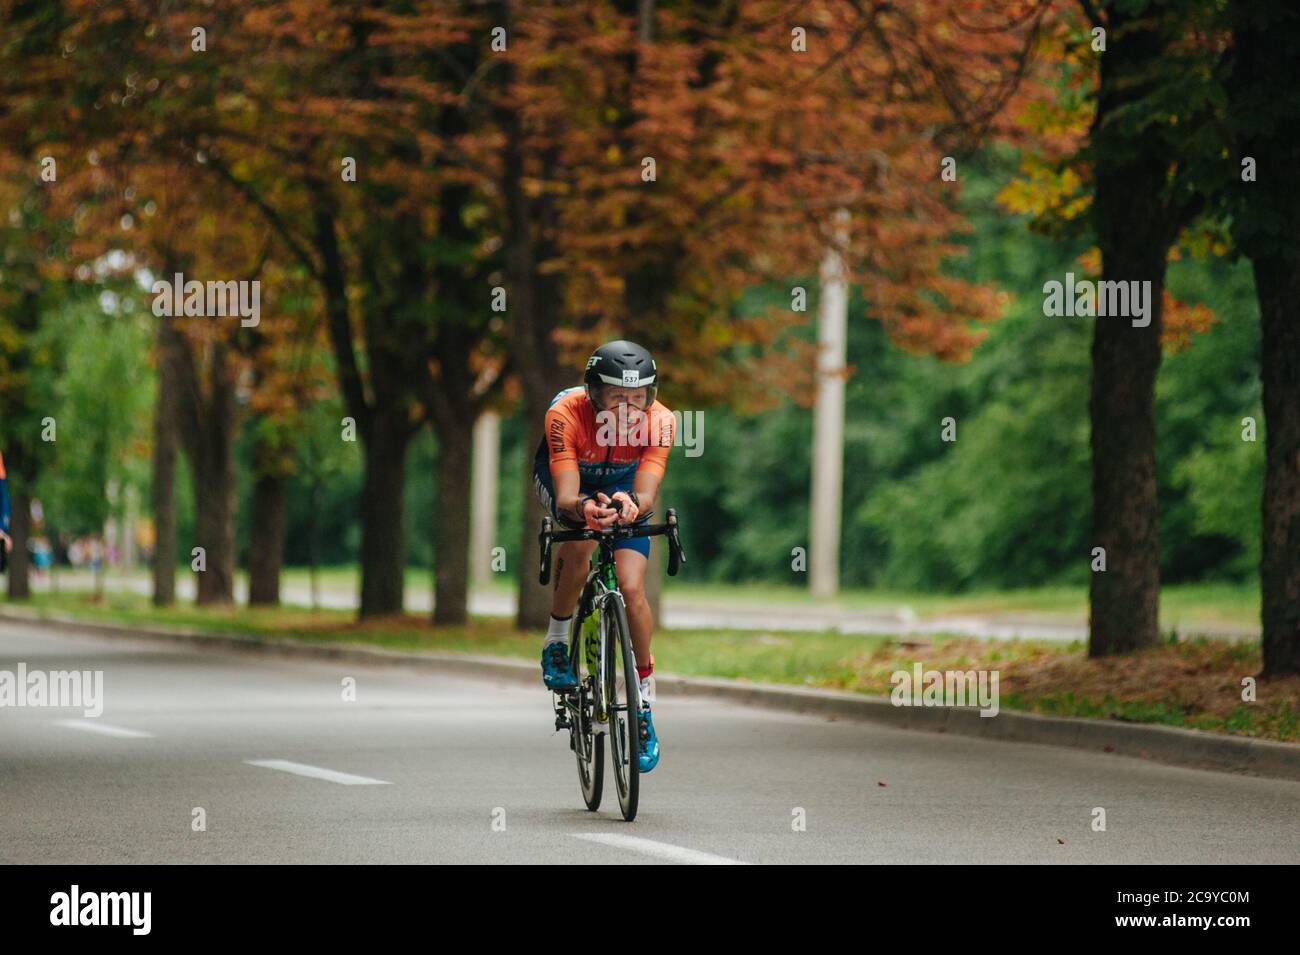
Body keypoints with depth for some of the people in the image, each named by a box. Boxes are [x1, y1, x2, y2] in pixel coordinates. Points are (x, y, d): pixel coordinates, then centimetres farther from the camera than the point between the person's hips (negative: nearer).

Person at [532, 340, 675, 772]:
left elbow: (646, 495, -39)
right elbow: (566, 498, -42)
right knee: (581, 540, -34)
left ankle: (645, 707, -2)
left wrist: (629, 505, -62)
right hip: (564, 478, -1)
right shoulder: (566, 414, -38)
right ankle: (556, 641, -9)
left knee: (631, 588, -15)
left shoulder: (659, 421, -33)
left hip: (621, 484, 1)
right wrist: (585, 508, -65)